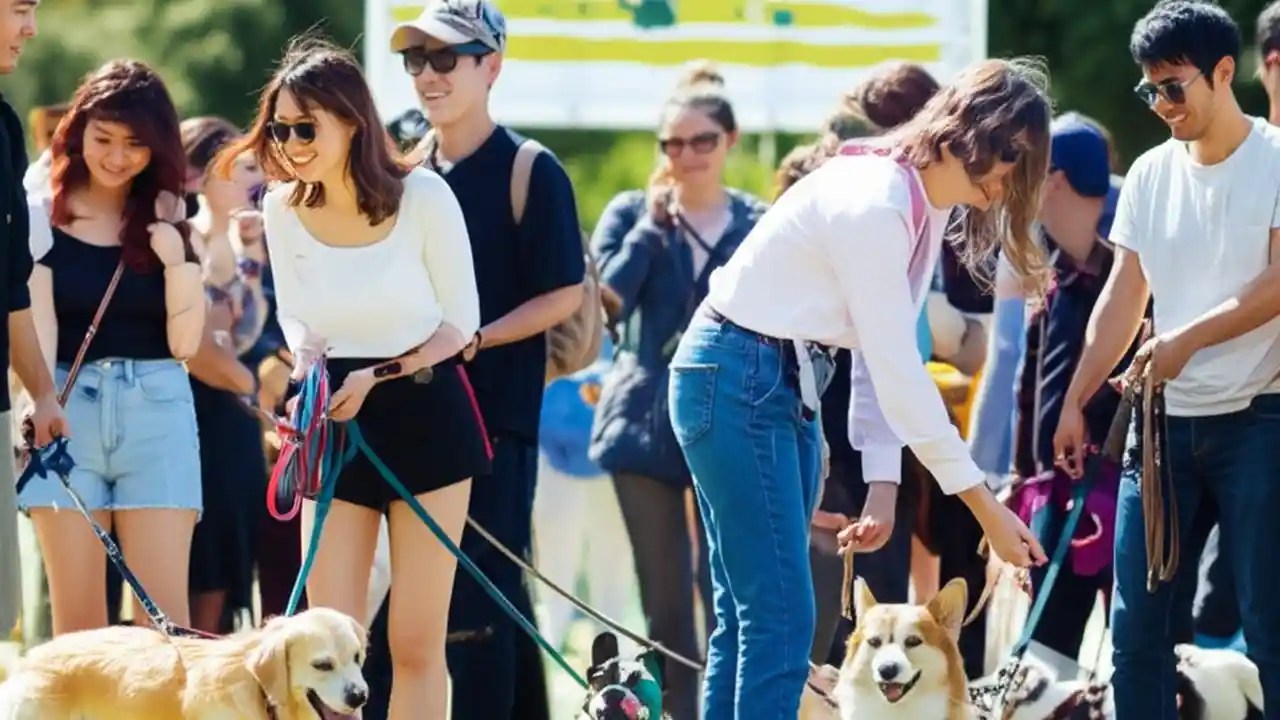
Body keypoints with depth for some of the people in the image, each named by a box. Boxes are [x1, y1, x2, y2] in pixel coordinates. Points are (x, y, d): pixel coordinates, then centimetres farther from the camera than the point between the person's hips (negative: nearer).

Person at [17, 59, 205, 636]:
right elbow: (36, 327, -3)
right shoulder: (43, 219, 3)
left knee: (164, 616, -4)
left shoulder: (167, 221, 7)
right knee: (77, 618, -2)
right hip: (67, 410, -1)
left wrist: (177, 260, -10)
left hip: (155, 411, 1)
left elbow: (183, 342, 5)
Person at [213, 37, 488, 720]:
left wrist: (377, 377, -16)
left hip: (426, 415, -3)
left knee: (416, 644, 0)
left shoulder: (422, 196, -14)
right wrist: (307, 364, -11)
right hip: (339, 426, 3)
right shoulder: (283, 209, -4)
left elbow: (461, 320, -5)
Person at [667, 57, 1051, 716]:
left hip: (786, 385, 10)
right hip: (736, 382, -10)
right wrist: (986, 507, -21)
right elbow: (899, 369, -24)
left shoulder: (925, 208, 6)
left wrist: (883, 481, -7)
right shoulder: (874, 206, -24)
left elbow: (885, 359, 4)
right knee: (781, 621, -12)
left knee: (750, 619, 9)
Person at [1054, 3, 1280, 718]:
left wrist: (1189, 340, -21)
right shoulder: (1150, 174, 11)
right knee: (1138, 623, 5)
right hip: (1164, 419, 6)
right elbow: (1123, 297, 14)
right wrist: (1075, 401, 9)